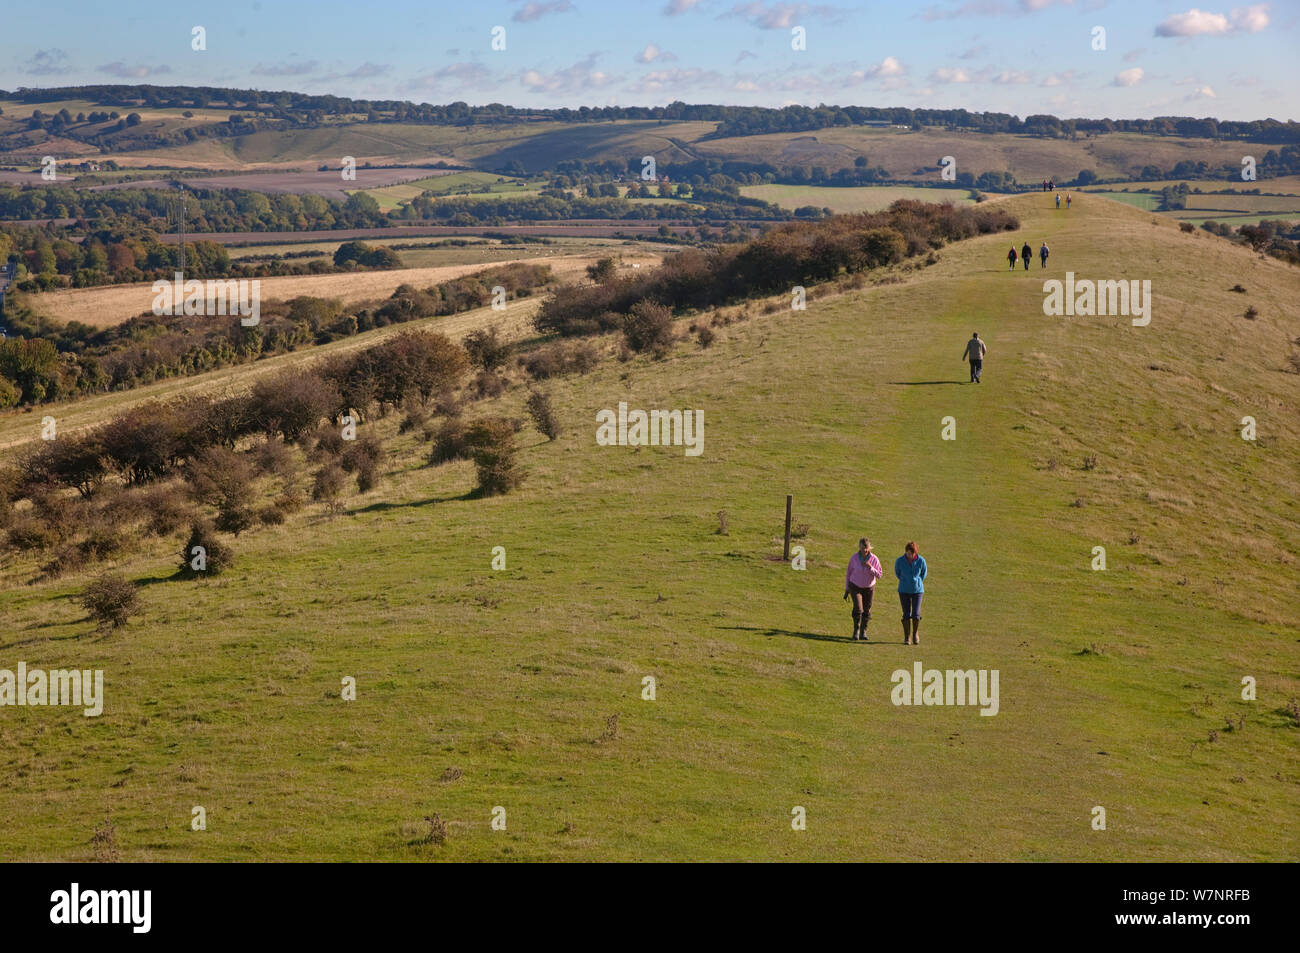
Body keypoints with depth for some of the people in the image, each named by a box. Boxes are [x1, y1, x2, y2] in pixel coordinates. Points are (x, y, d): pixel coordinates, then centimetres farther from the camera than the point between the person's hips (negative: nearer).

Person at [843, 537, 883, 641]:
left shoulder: (874, 559, -14)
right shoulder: (854, 558, -14)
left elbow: (879, 575, -12)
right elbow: (849, 573, -2)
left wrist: (870, 567, -28)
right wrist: (846, 589, 0)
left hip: (869, 588, 1)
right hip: (855, 587, -1)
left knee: (866, 611, 8)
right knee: (858, 609, -17)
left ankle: (863, 632, 24)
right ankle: (856, 632, -4)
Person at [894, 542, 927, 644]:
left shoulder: (921, 561, -12)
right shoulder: (900, 561, -12)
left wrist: (918, 582, 11)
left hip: (917, 590, 0)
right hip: (904, 591, 0)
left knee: (916, 614, -6)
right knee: (906, 614, -2)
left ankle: (915, 633, 19)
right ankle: (906, 637, 12)